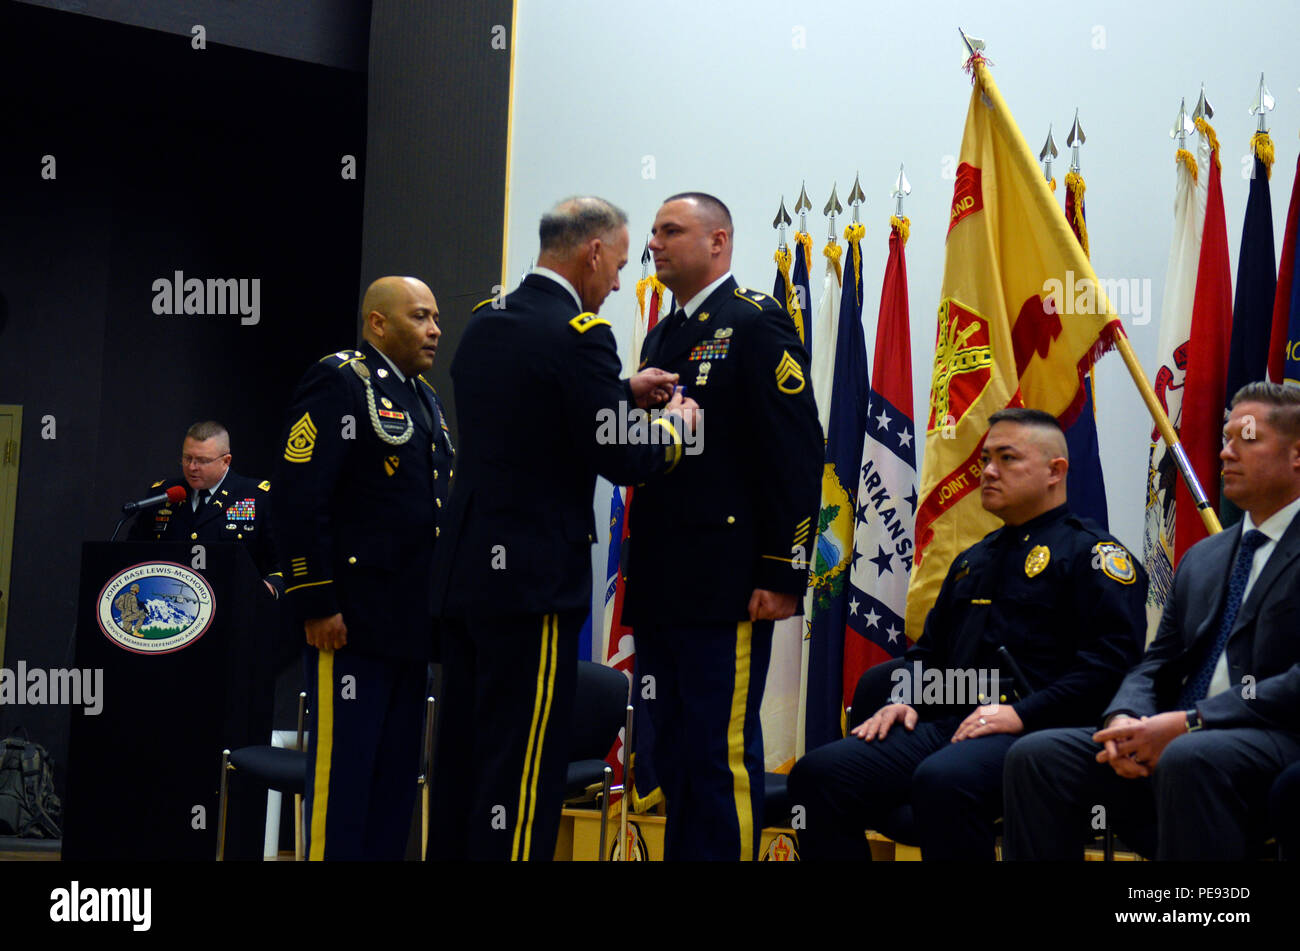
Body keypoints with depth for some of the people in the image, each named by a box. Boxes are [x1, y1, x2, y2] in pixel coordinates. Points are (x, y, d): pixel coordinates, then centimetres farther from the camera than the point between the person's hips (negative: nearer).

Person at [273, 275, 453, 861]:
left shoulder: (426, 400, 20)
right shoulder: (338, 382, -7)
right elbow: (301, 498, -15)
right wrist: (316, 604, -18)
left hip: (411, 624, 9)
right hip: (353, 620, -9)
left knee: (397, 772, 10)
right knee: (342, 767, -6)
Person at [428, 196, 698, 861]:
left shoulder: (484, 321, 12)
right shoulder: (579, 333, -14)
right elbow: (622, 461, -15)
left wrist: (622, 393, 19)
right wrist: (675, 425, 4)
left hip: (461, 573, 9)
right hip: (533, 578, -8)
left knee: (461, 756, 14)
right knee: (522, 766, -3)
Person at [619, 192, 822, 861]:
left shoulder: (757, 322, -4)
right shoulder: (661, 337, 21)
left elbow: (796, 454, -11)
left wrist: (783, 574, -16)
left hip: (726, 586, -8)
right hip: (661, 590, 8)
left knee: (722, 755, -7)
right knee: (672, 755, 11)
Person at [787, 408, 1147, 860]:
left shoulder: (1090, 552, 3)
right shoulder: (974, 560, 28)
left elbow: (1111, 656, -10)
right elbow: (929, 648, 35)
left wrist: (1024, 714, -17)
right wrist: (902, 699, 12)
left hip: (1036, 733, -7)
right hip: (948, 725, 7)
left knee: (943, 781, -39)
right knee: (818, 774, -15)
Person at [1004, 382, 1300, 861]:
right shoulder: (1202, 557, 24)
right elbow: (1157, 665, 19)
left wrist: (1187, 723, -19)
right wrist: (1124, 720, -5)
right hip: (1173, 742, 7)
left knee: (1189, 758, -39)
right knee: (1036, 756, -14)